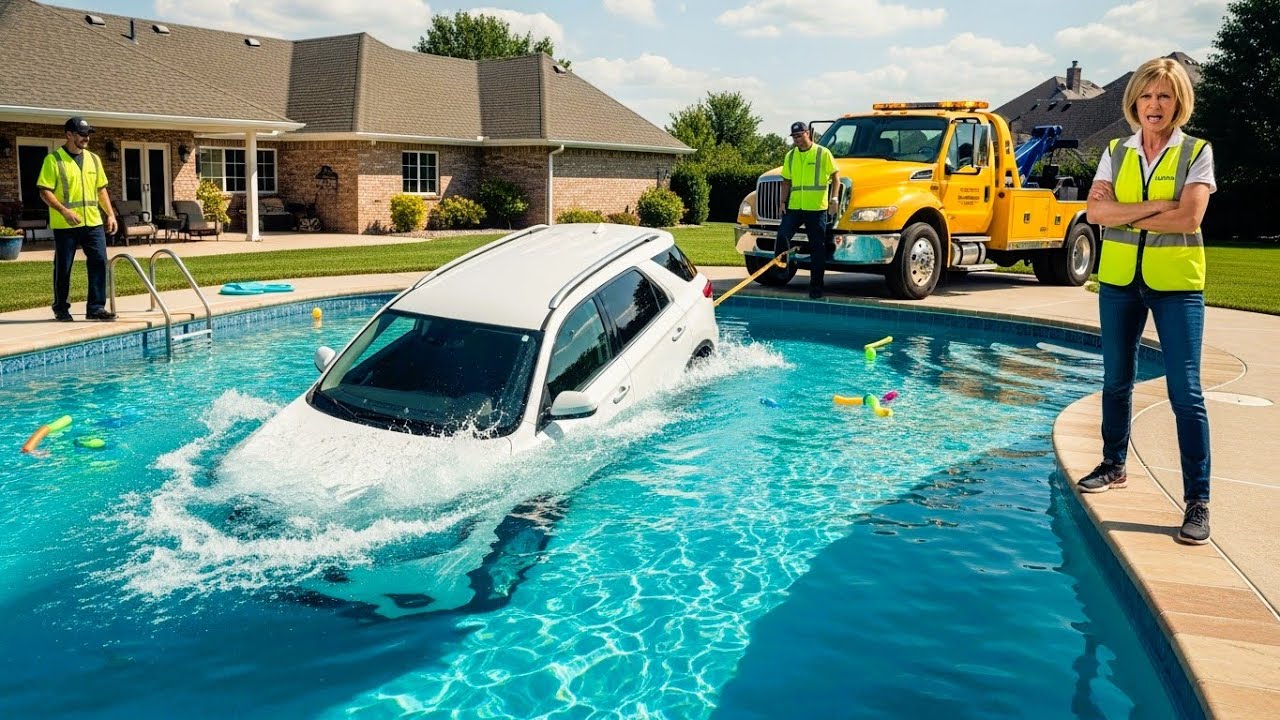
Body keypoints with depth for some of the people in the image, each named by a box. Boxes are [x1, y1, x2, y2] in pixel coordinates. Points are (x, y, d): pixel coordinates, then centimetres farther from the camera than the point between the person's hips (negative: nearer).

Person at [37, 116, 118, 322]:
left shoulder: (93, 159, 12)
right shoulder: (54, 159, -5)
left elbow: (101, 189, 18)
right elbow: (45, 191, -9)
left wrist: (110, 214, 9)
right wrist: (64, 211, -21)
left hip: (93, 222, 5)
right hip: (65, 225, -5)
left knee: (99, 262, -1)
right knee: (63, 268, 4)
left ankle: (96, 307, 4)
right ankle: (61, 309, 17)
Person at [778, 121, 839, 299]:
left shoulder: (823, 153, -2)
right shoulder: (790, 156, 10)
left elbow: (835, 175, -1)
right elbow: (786, 181, 14)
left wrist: (833, 198, -11)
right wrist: (783, 202, 4)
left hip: (817, 208, -3)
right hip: (794, 207, 3)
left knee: (817, 247, 2)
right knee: (782, 235, -16)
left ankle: (816, 285, 8)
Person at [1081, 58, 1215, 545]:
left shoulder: (1196, 153, -1)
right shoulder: (1116, 152, 7)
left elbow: (1189, 217, -16)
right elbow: (1095, 211, -7)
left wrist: (1122, 213, -12)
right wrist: (1155, 207, -17)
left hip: (1176, 283, -3)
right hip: (1119, 279, 4)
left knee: (1186, 392, -6)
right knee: (1116, 380, 14)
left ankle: (1197, 500, -2)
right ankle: (1114, 466, 32)